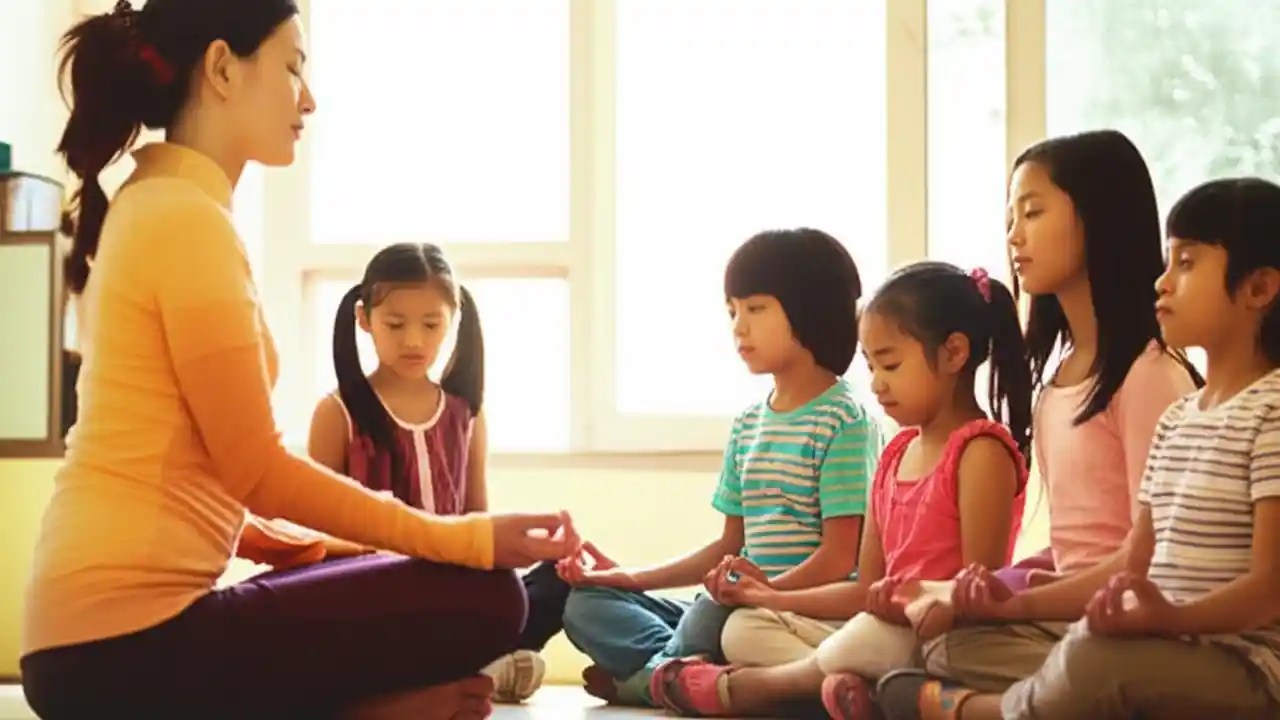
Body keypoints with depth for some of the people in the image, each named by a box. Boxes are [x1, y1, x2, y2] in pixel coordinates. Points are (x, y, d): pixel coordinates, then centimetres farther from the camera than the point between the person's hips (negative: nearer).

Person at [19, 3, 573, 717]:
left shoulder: (147, 208, 16)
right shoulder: (189, 219, -13)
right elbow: (258, 471, -14)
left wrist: (305, 549, 16)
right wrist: (467, 537, -10)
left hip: (102, 633, 10)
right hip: (130, 639, -10)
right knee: (483, 599, -10)